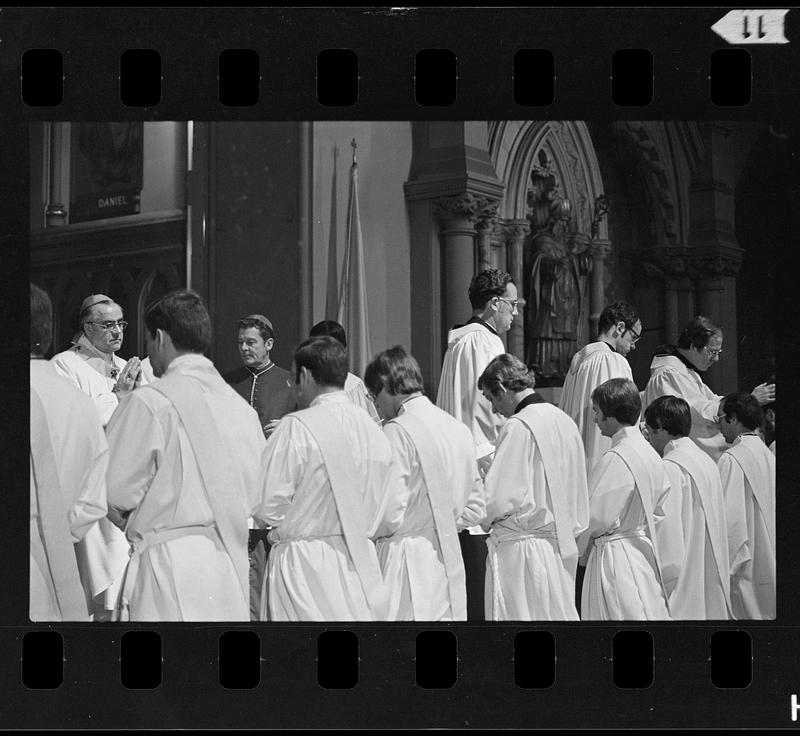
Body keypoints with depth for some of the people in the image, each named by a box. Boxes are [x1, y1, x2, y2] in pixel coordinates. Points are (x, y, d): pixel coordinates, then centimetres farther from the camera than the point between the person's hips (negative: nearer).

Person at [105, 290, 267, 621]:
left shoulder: (149, 402, -10)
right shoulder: (240, 405, 8)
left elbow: (116, 491, -6)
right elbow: (256, 492, 12)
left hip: (169, 560, -6)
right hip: (231, 564, 6)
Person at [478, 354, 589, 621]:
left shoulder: (519, 426, -15)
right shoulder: (565, 421, 9)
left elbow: (498, 497, -17)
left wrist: (484, 518, 1)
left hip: (521, 548, -8)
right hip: (561, 546, 8)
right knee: (560, 613, 11)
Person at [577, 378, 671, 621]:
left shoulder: (614, 461, -21)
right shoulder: (651, 455, 6)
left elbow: (595, 518, -16)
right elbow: (659, 512, 14)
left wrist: (579, 551, 1)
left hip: (614, 555, -9)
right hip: (644, 553, 9)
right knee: (650, 613, 13)